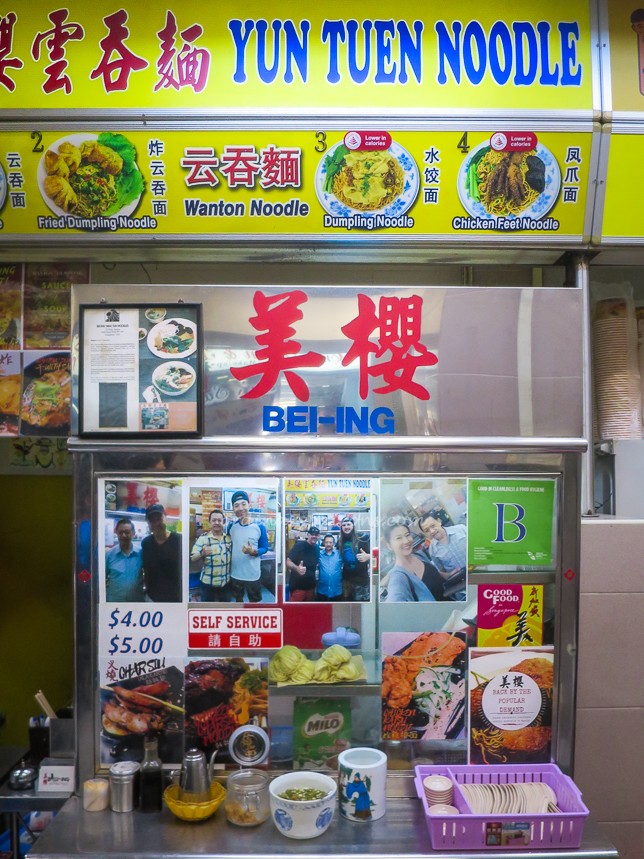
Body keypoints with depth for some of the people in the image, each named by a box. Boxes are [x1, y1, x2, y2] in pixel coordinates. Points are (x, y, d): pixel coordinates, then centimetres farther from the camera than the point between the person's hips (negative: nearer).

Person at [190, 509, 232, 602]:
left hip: (225, 582, 4)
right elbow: (193, 558, -12)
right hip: (208, 582, -4)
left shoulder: (229, 538, 2)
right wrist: (202, 553, -31)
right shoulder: (203, 538, -9)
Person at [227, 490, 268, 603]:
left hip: (253, 574, -3)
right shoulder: (231, 526, -2)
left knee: (254, 601, 13)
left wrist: (253, 552, -25)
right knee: (238, 599, 21)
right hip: (235, 574, 3)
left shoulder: (259, 526, -12)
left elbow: (265, 548, -6)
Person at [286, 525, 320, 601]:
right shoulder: (299, 546, -10)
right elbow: (288, 562, -17)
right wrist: (297, 568, -36)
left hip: (310, 586, 6)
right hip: (297, 586, -6)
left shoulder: (317, 548, 8)